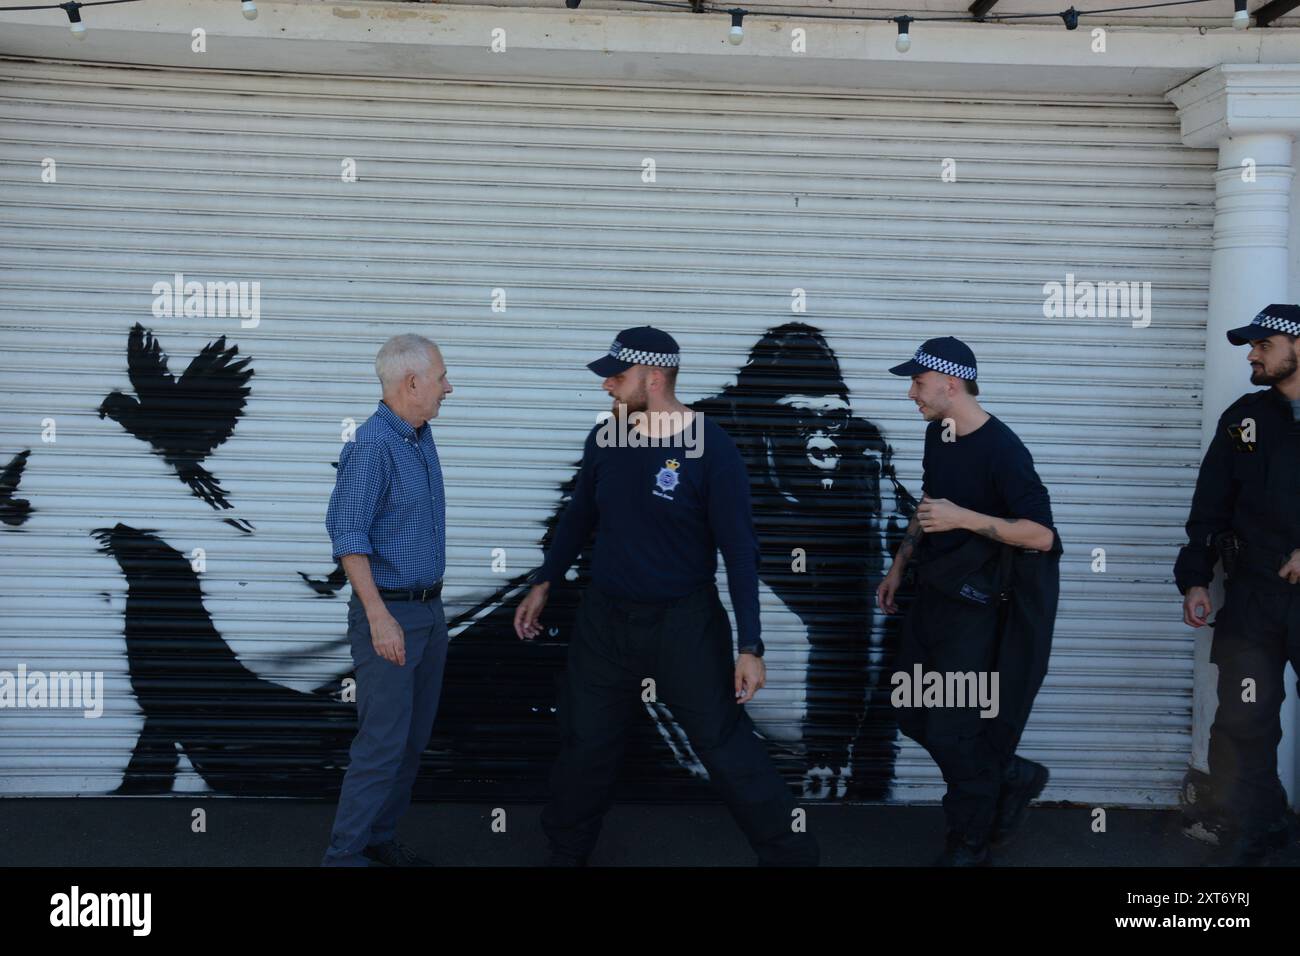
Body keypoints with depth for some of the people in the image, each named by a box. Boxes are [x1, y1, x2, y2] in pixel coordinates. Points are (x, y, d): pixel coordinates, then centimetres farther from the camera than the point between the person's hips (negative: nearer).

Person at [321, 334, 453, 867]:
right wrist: (379, 617, -25)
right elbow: (348, 535, -20)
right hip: (389, 611, -9)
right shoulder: (371, 444, -17)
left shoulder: (422, 435, 9)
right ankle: (343, 853, 7)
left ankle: (380, 837, 25)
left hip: (429, 611, 9)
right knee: (383, 743, -5)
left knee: (414, 738, 14)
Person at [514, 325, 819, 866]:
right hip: (605, 618, 4)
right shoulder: (604, 440, -2)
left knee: (727, 748, 1)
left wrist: (750, 645, -16)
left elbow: (739, 550, -14)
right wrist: (544, 583, 14)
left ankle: (790, 853, 18)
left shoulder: (711, 447, -16)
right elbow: (580, 516, 15)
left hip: (686, 621, -4)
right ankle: (565, 852, 33)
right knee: (584, 745, 13)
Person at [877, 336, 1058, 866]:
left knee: (952, 732, -2)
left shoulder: (1002, 450, -20)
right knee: (915, 718, 14)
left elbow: (1042, 535, -23)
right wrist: (898, 567, 20)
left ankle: (969, 846, 20)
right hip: (931, 595, 8)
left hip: (975, 607, -8)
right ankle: (1011, 775, 34)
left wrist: (963, 517, -28)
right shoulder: (937, 434, 5)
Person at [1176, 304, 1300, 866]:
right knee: (1242, 725, 2)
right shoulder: (1243, 419, 8)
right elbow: (1209, 508, 8)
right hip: (1252, 598, 2)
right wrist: (1194, 578, 2)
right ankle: (1251, 836, 14)